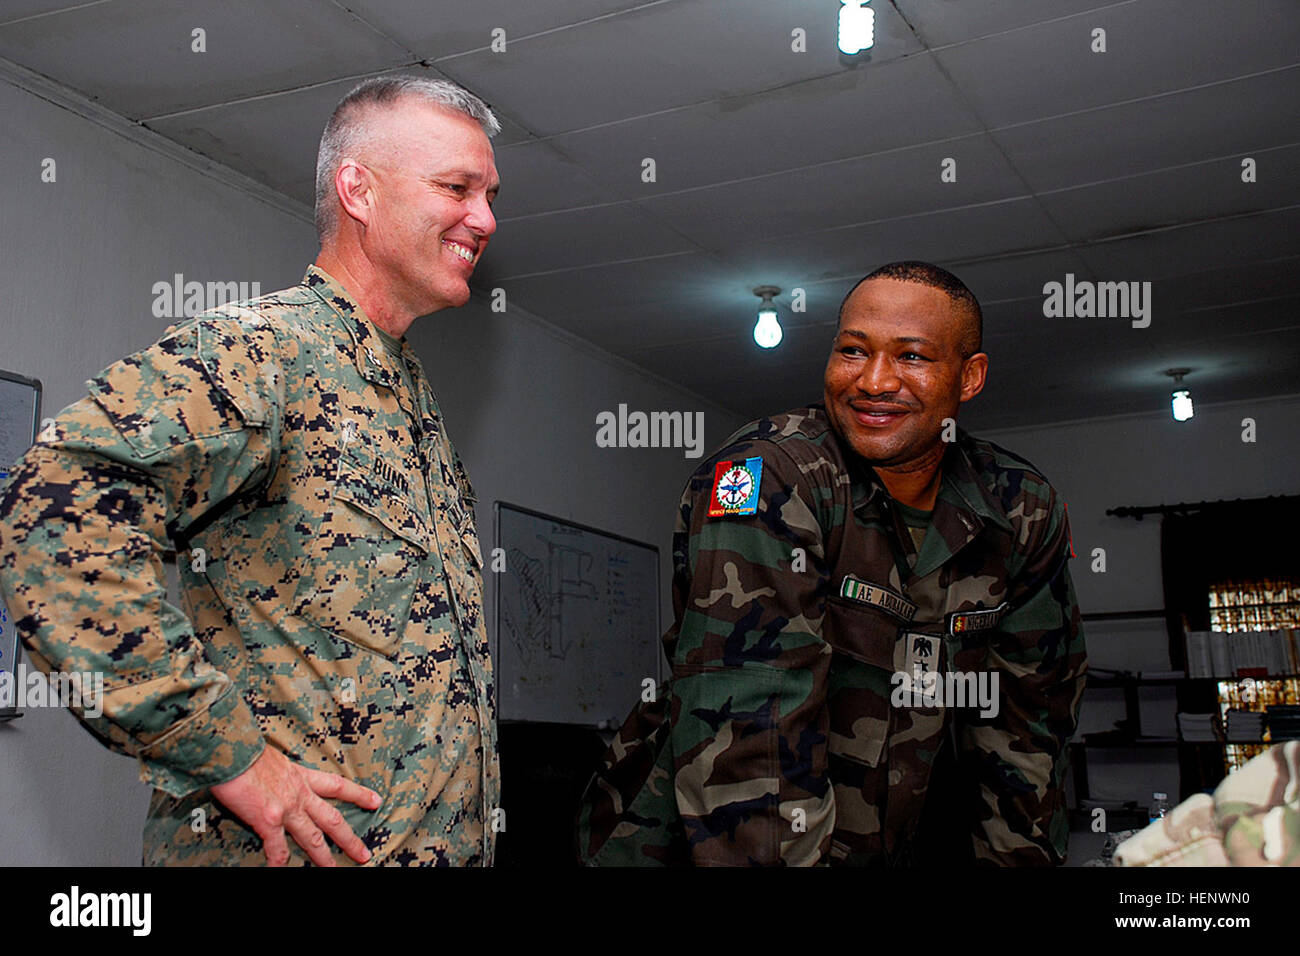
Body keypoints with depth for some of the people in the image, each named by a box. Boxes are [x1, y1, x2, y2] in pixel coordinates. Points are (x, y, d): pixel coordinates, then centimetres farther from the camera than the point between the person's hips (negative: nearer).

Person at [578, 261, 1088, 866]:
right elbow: (748, 722, -25)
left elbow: (1023, 728, 6)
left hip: (896, 845, 5)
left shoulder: (1026, 515, 0)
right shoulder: (770, 478, -17)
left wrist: (1015, 856, -1)